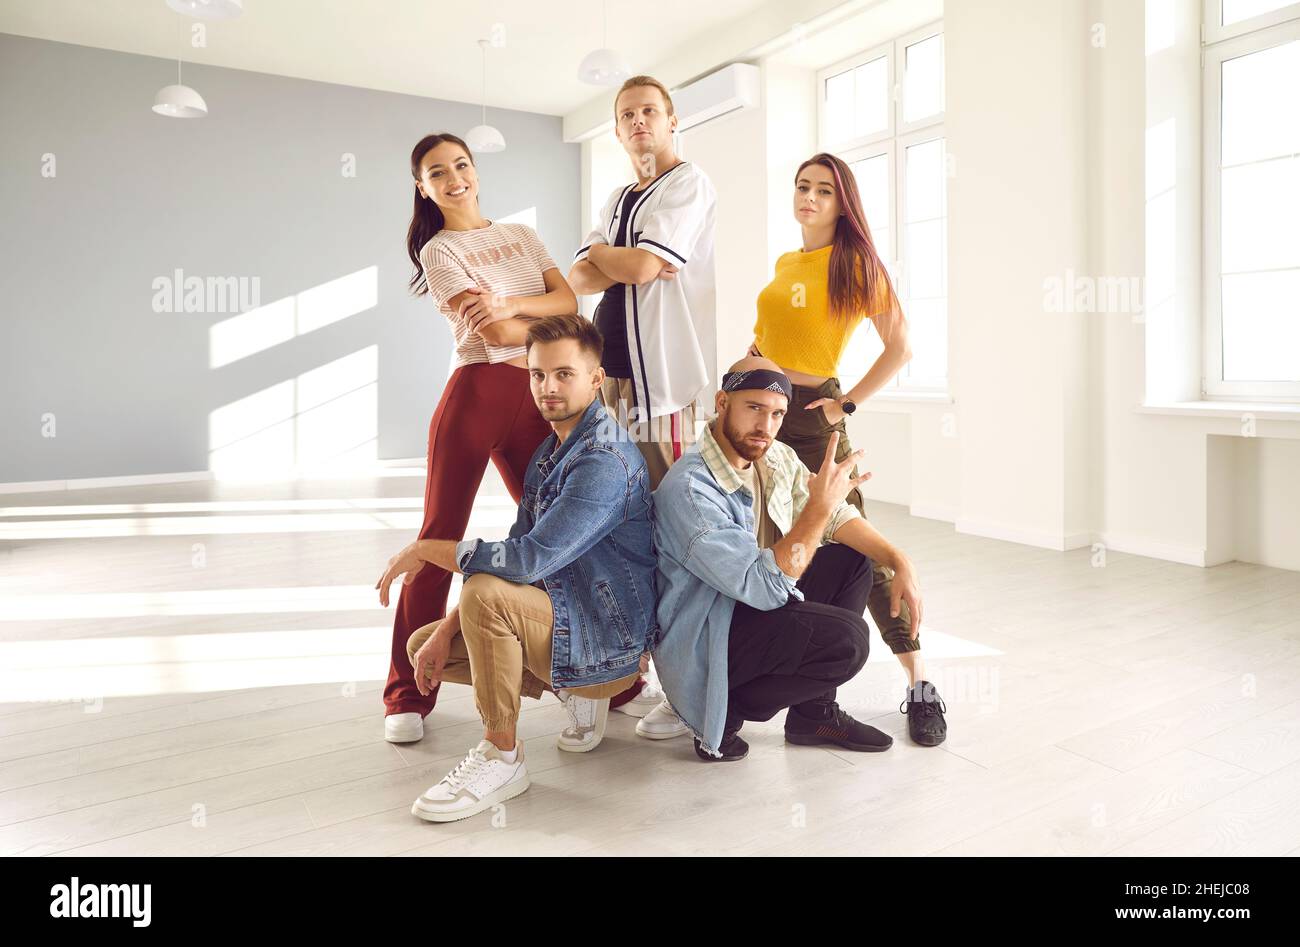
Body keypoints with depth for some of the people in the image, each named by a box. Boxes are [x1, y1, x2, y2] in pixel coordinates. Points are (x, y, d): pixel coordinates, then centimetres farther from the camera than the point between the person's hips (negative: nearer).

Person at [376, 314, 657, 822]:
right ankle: (574, 692, 12)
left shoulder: (605, 461, -23)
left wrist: (427, 548, -18)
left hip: (608, 640, -10)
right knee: (423, 645, 10)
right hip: (563, 618, 10)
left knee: (487, 594, -33)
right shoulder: (552, 448, 9)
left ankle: (501, 757, -14)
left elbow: (528, 560, -32)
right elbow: (516, 556, 9)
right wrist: (450, 630, -1)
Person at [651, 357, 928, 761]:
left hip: (755, 610, 9)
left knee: (852, 561, 7)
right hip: (700, 645, -9)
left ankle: (814, 711, 11)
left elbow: (836, 516, 8)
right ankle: (724, 715, -3)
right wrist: (819, 505, -32)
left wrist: (900, 561, -5)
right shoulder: (689, 489, -29)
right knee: (847, 638, -23)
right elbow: (764, 587, -31)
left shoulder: (775, 458, -2)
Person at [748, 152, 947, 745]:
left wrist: (849, 403, -12)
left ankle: (920, 687, 0)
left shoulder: (856, 263, -6)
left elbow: (900, 346, -11)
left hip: (809, 413, -7)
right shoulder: (785, 263, 14)